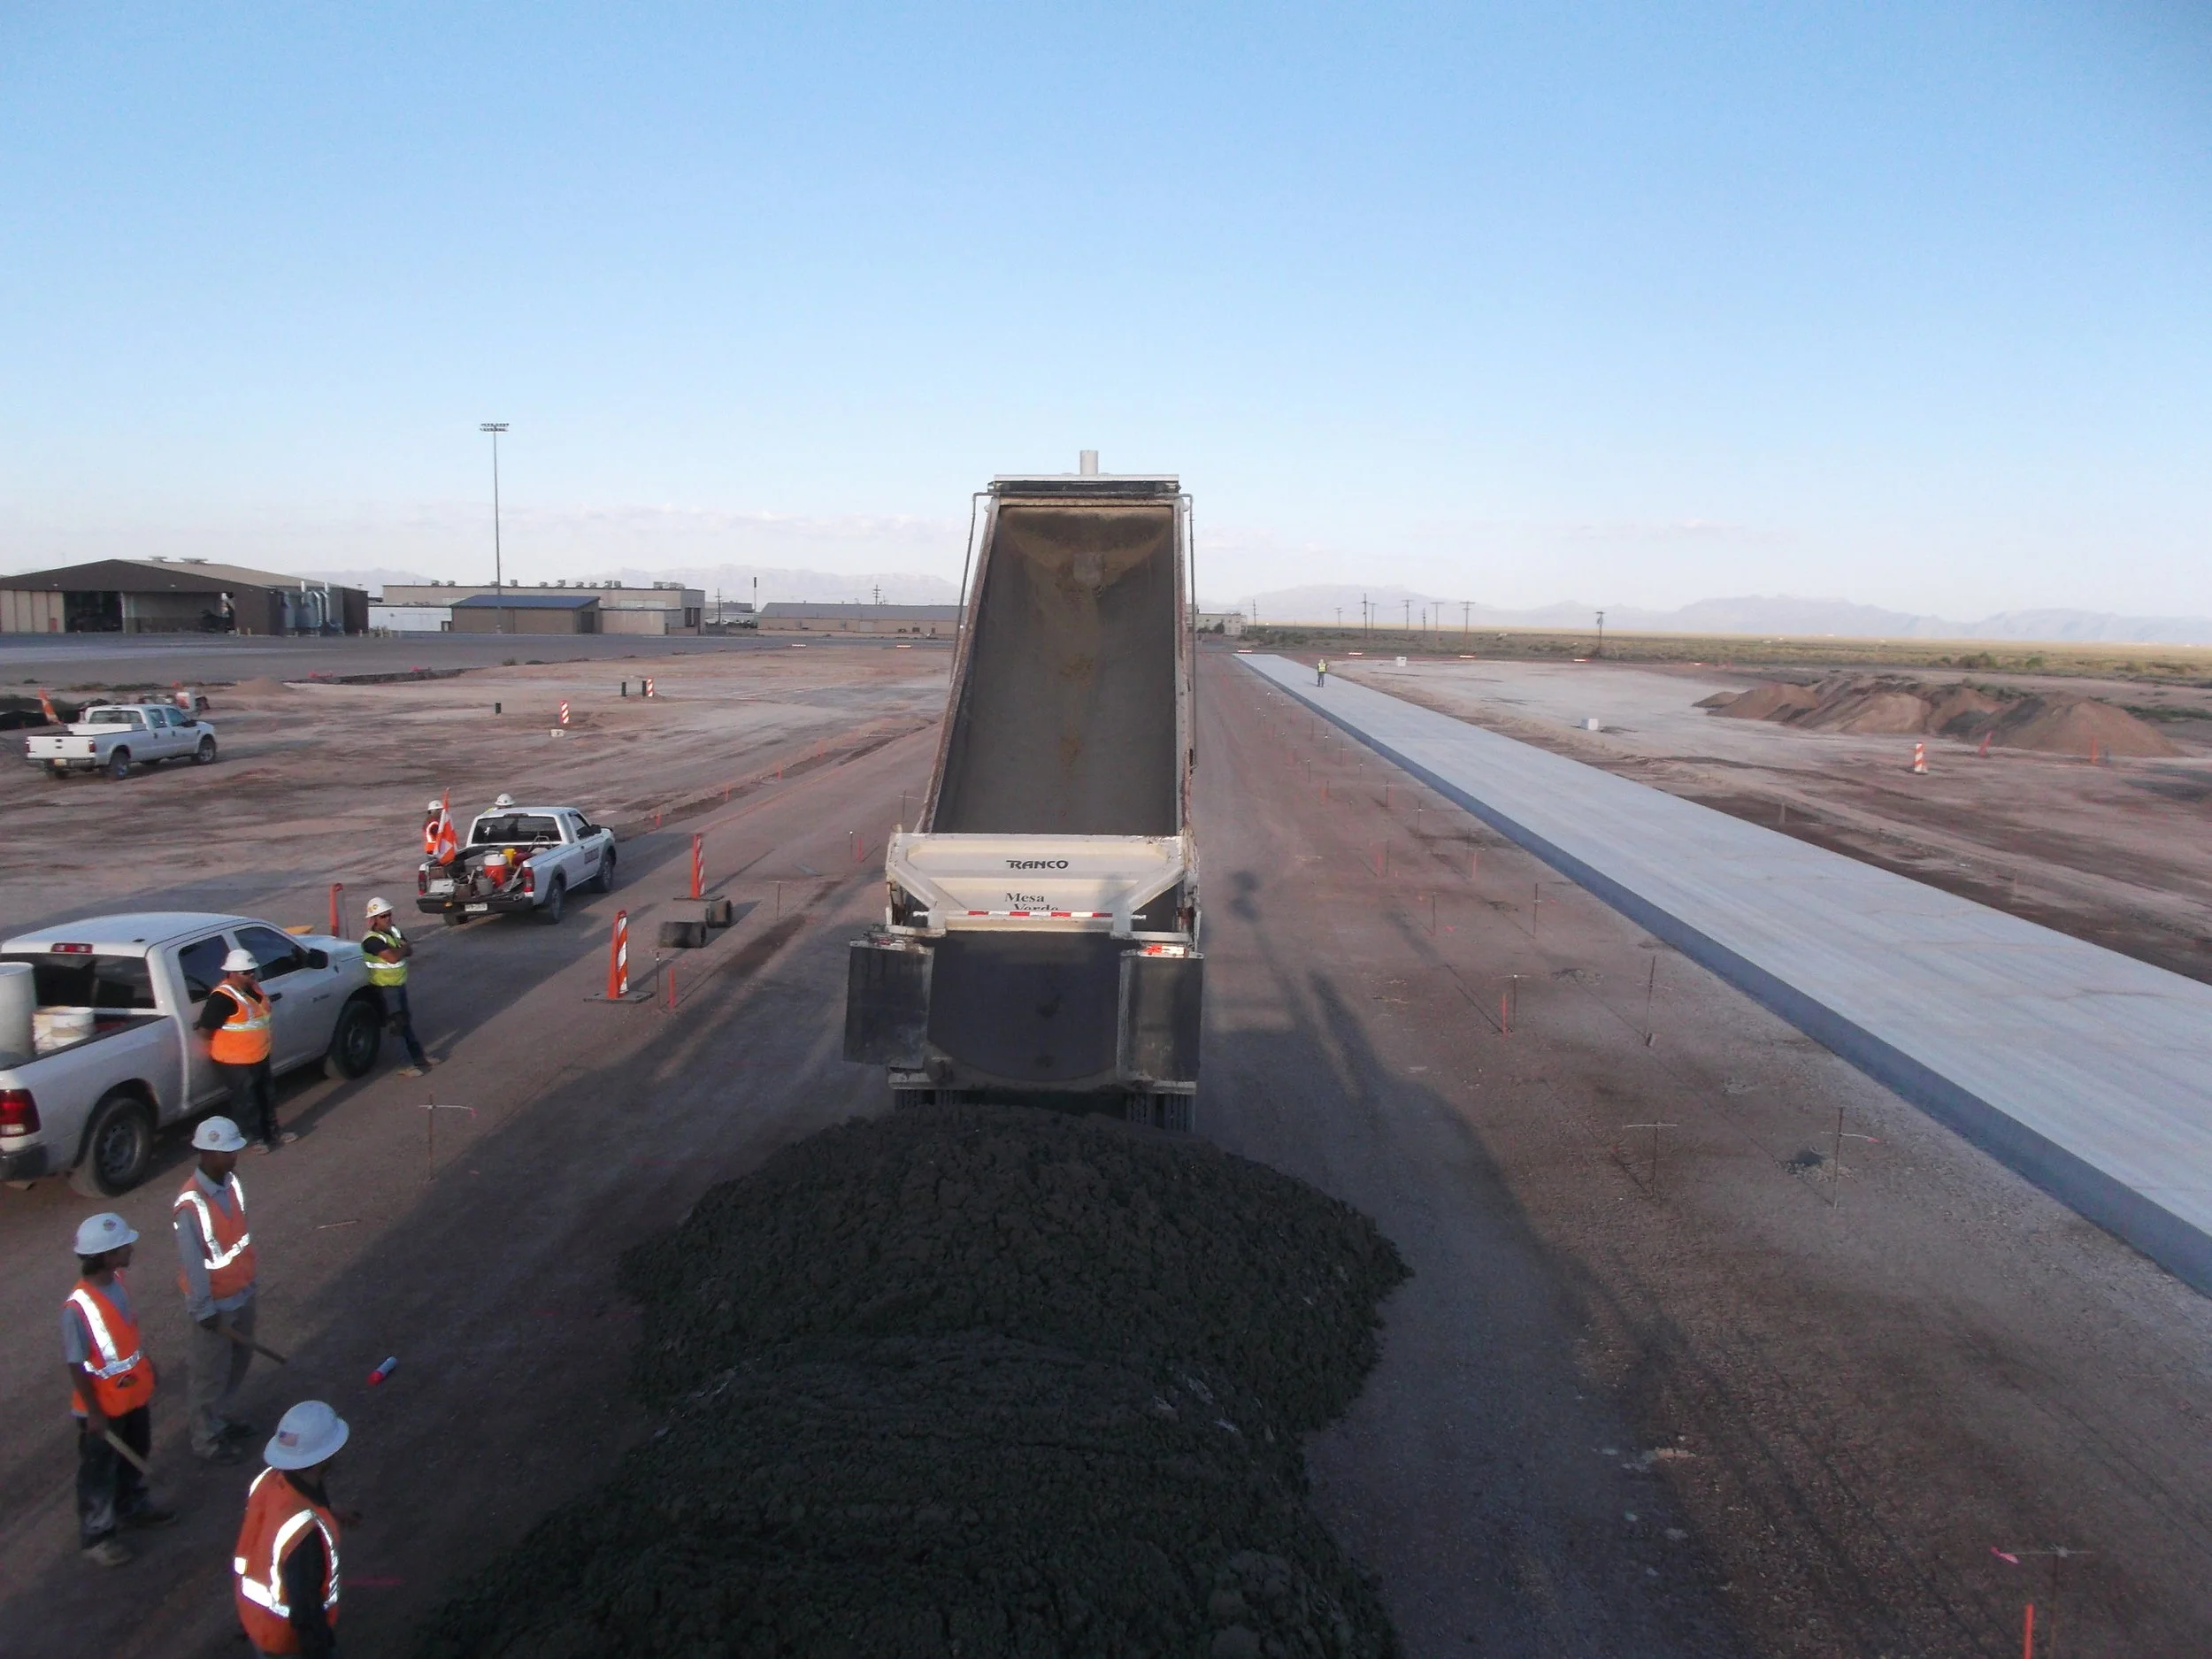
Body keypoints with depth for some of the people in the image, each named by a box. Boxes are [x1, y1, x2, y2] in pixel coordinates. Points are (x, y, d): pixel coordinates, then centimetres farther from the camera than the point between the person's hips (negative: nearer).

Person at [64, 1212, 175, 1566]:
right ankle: (95, 1536, 33)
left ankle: (132, 1506, 50)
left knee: (135, 1454, 27)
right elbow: (76, 1365, -23)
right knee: (98, 1470, 14)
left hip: (134, 1393, 7)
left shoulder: (117, 1280, -9)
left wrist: (144, 1362, 19)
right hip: (103, 1406, -7)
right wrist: (94, 1413, -16)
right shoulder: (77, 1307, -32)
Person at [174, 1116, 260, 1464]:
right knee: (211, 1370, 10)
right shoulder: (191, 1204, -29)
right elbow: (192, 1261, -23)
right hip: (216, 1301, -7)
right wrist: (204, 1308, -18)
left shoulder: (231, 1181, -5)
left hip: (242, 1292, 8)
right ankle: (206, 1438, 29)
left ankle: (219, 1416, 44)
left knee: (239, 1358, 23)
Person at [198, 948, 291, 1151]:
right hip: (236, 1061, -9)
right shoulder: (223, 997, -26)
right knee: (246, 1100, 6)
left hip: (259, 1056, 9)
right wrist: (227, 1042, -11)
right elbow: (205, 1028, -27)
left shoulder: (252, 987, 2)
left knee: (267, 1095, 21)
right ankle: (255, 1138, 20)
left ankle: (271, 1132, 37)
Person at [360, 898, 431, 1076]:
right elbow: (393, 957, -31)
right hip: (385, 988, -8)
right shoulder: (372, 940, -22)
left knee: (405, 1019, 17)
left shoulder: (393, 930, 5)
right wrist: (403, 948, -11)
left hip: (400, 983, 8)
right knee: (401, 1022, -7)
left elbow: (410, 951, 5)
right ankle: (418, 1059, -5)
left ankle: (416, 1056, 27)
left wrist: (399, 949, -16)